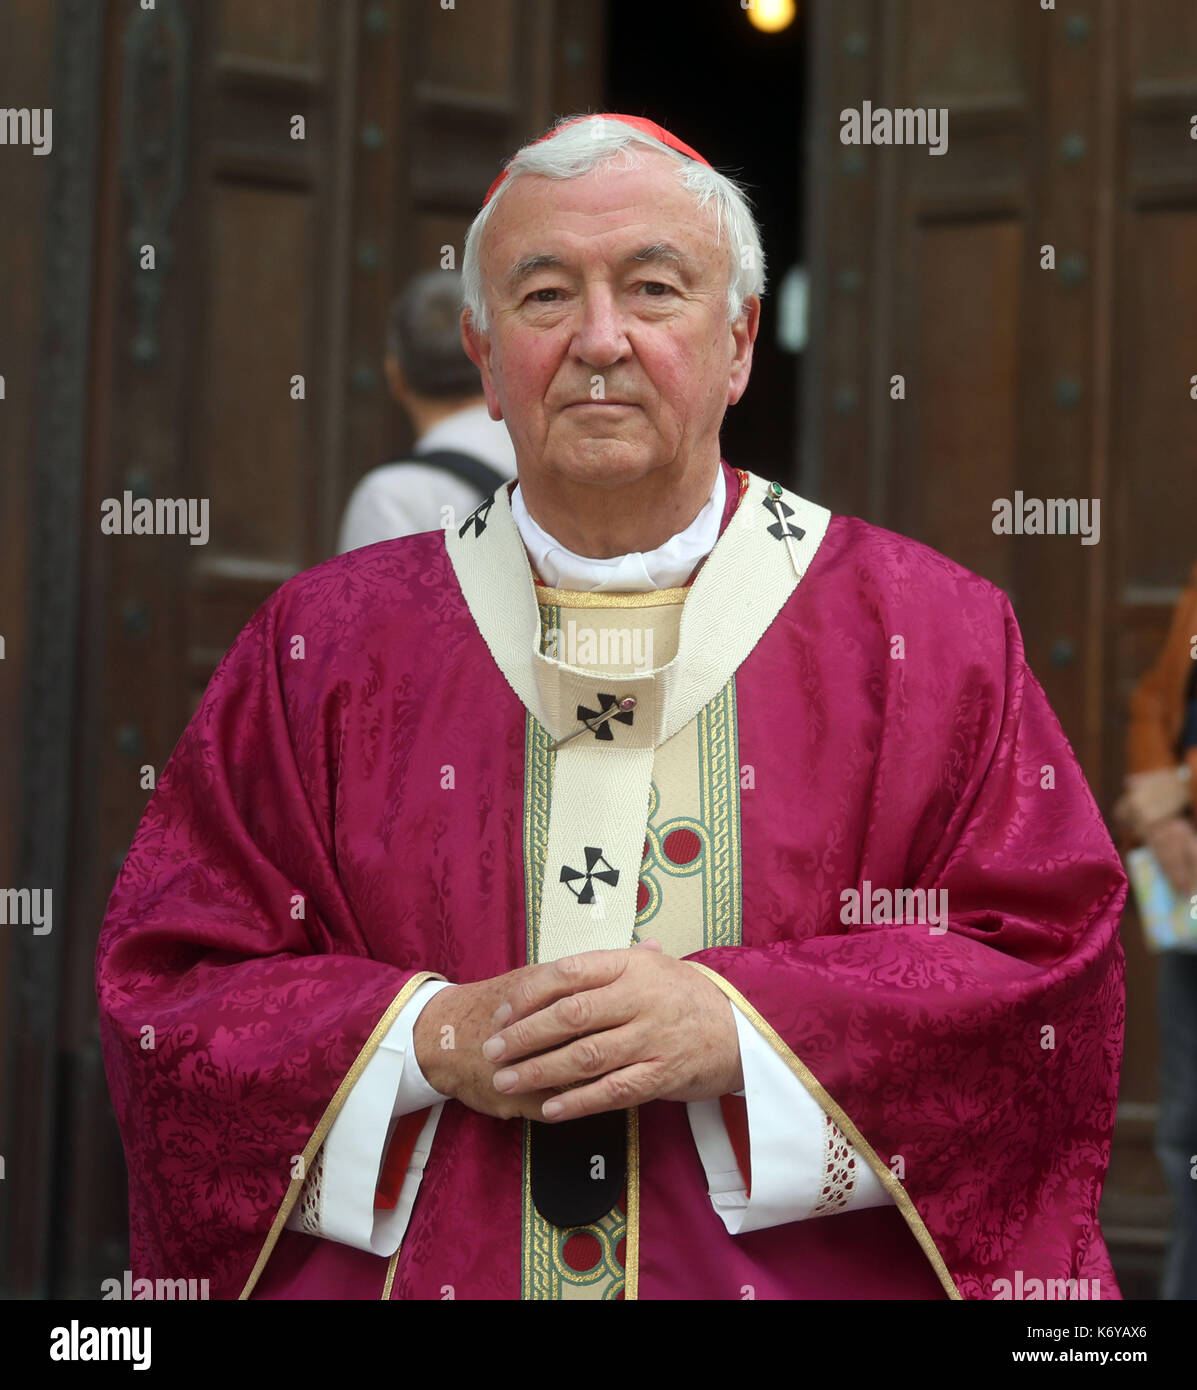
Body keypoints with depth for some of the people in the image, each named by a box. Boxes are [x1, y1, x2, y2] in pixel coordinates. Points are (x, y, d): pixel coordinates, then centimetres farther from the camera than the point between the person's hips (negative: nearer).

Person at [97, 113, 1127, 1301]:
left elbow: (1053, 962, -7)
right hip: (419, 1274, 1)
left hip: (807, 1281, 0)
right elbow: (164, 981, -1)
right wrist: (429, 1043, -17)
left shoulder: (929, 635, -2)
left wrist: (740, 1028, -19)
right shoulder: (327, 644, 1)